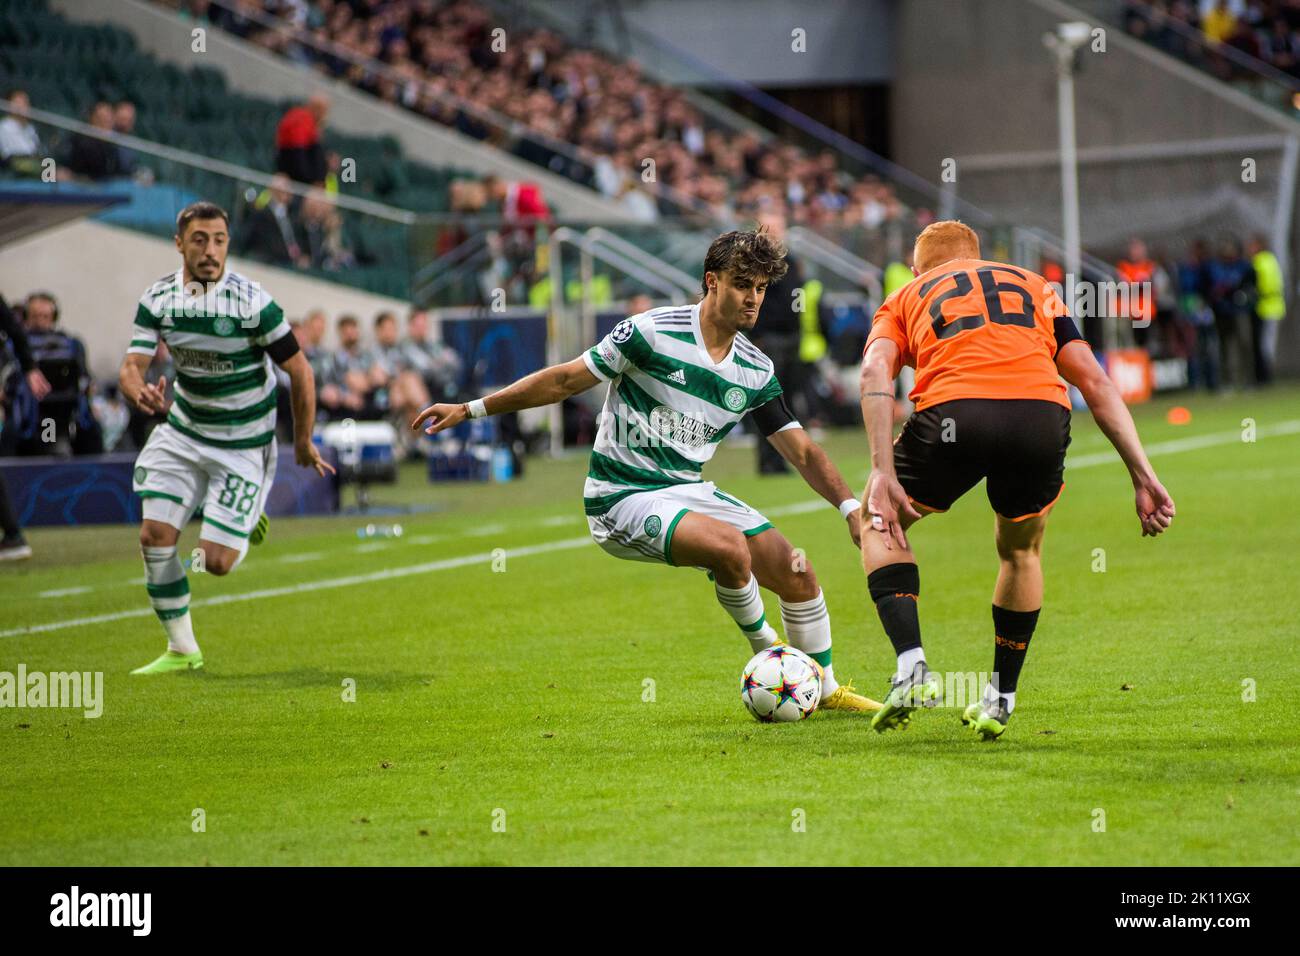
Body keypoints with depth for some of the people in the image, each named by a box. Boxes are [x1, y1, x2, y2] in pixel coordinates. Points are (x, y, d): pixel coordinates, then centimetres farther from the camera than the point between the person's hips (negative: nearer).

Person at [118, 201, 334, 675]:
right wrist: (141, 393, -36)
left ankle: (246, 522, 29)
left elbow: (300, 372, -11)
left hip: (243, 444, -4)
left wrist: (303, 444, -4)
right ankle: (181, 650, 10)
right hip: (182, 430, 4)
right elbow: (131, 366, -11)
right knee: (155, 536, -8)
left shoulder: (252, 302, -20)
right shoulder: (157, 298, -7)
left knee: (217, 561, -8)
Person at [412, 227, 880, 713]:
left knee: (797, 576, -3)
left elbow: (802, 451, 8)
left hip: (689, 491, 7)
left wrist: (852, 507, -6)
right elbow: (565, 380, -8)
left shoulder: (755, 372, 2)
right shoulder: (653, 332, -16)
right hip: (623, 497, -6)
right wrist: (471, 409, -8)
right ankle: (766, 652, -4)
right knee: (732, 548, -31)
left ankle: (826, 688, 20)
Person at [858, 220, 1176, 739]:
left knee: (877, 522, 26)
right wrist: (1143, 476, 17)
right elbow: (1094, 381, 22)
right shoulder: (1034, 286, 35)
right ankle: (1000, 700, 30)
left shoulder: (907, 298, 29)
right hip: (1043, 415, 2)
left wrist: (882, 472, -2)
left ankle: (912, 666, 9)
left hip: (954, 411, -2)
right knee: (1020, 549, 31)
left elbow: (876, 371, 6)